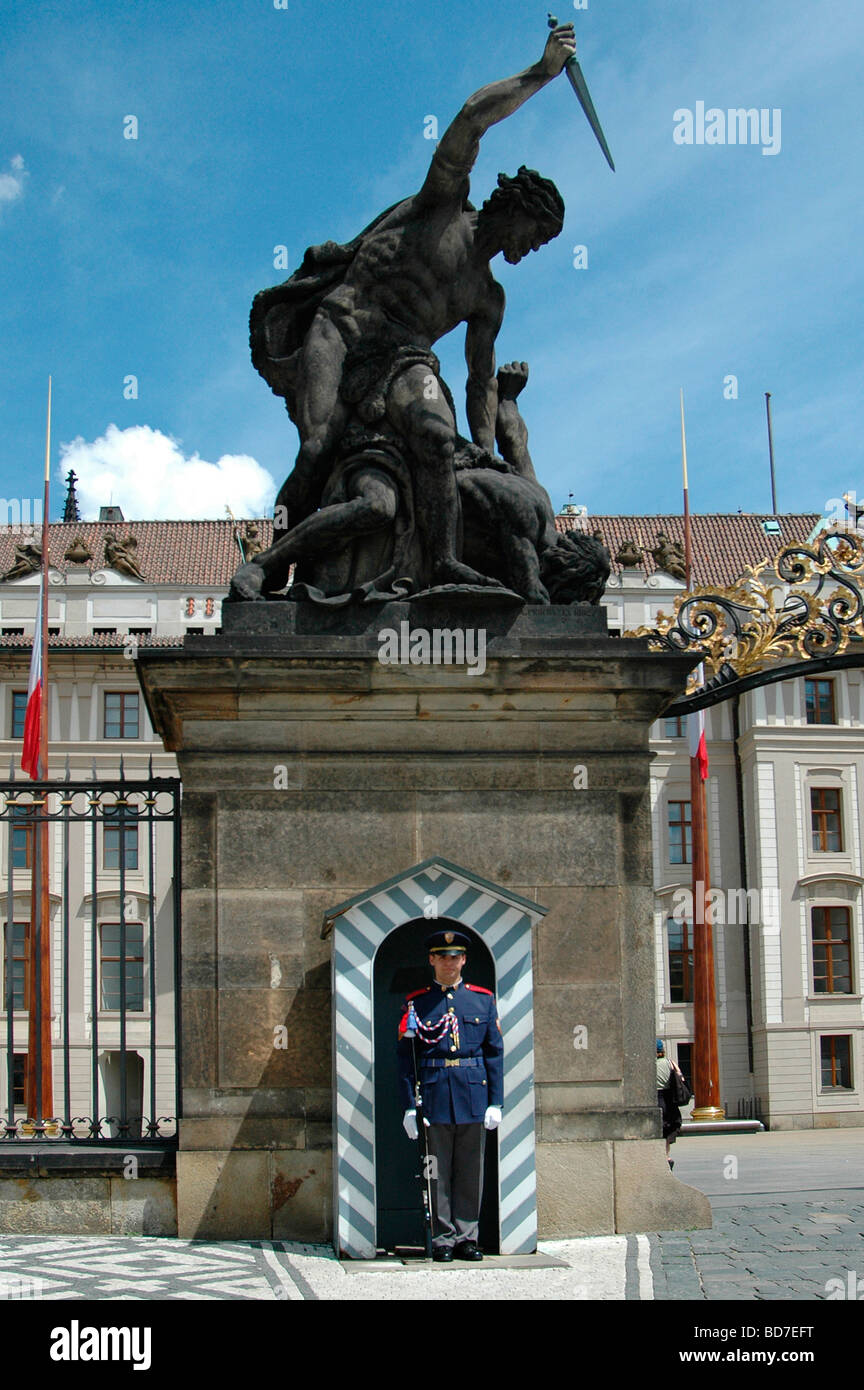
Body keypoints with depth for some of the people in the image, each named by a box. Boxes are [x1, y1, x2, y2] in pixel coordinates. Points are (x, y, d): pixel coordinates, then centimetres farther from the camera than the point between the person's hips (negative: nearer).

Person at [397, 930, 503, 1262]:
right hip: (433, 1098, -1)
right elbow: (406, 1057, 1)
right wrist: (409, 1106, -5)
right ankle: (443, 1240, 10)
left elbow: (495, 1052, 7)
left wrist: (495, 1103, 1)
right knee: (438, 1174, 2)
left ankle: (467, 1237, 14)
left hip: (473, 1096, 2)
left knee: (470, 1172, 6)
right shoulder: (416, 1003, 4)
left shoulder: (483, 999, 8)